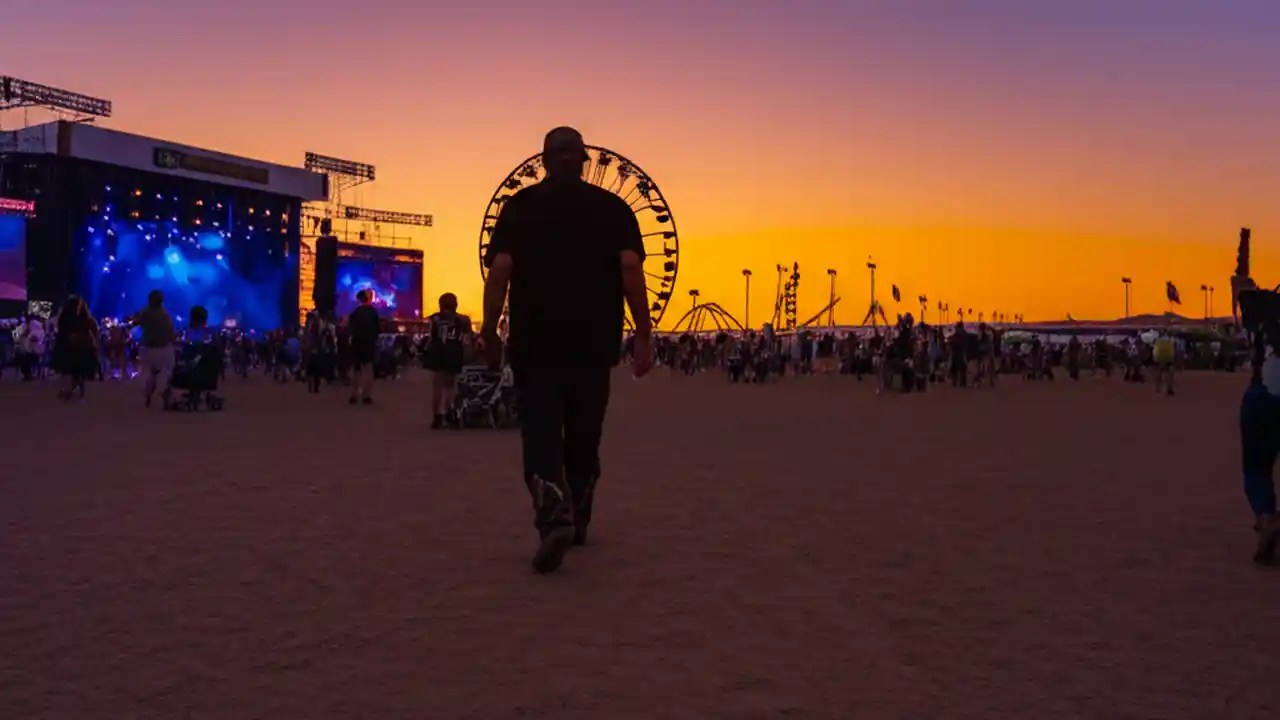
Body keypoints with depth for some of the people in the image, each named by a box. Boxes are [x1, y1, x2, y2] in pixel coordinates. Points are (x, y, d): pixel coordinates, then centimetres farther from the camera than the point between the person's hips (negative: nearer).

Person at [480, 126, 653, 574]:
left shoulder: (520, 206, 4)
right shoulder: (613, 208, 5)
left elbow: (499, 271, -6)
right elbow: (631, 269, -6)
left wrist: (490, 332, -3)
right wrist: (643, 336, -8)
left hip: (535, 343, -2)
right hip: (594, 343, 2)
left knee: (542, 436, -3)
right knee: (584, 436, 15)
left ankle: (554, 519, -25)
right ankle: (576, 524, 25)